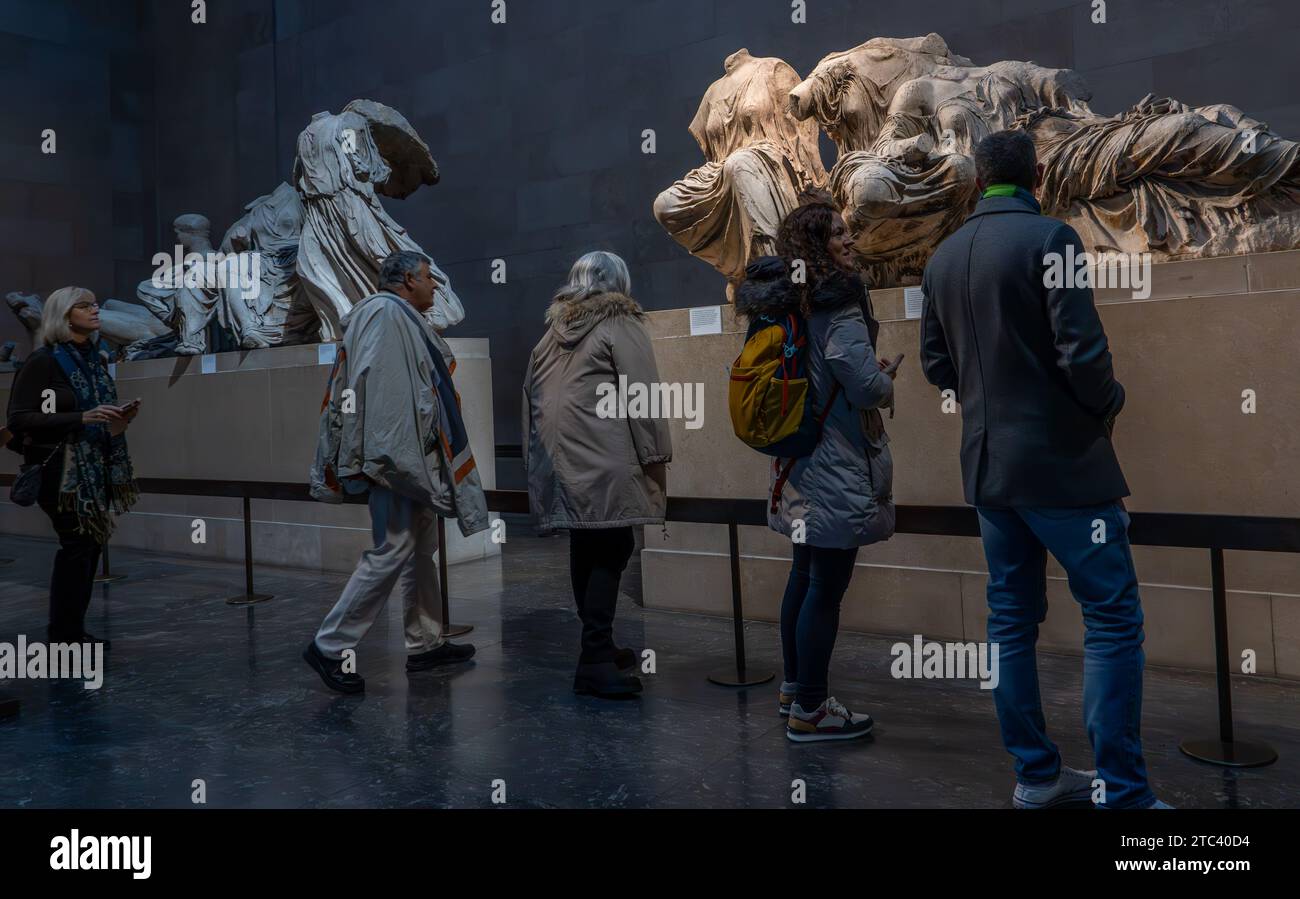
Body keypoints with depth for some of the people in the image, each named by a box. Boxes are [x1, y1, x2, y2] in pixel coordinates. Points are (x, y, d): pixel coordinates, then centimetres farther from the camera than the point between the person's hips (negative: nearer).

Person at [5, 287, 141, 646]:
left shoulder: (97, 360, 12)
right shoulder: (43, 360, -9)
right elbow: (19, 418, -15)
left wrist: (121, 419, 1)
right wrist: (82, 418, -23)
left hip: (97, 468, 7)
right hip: (63, 469, -7)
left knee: (91, 543, 7)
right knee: (77, 543, -9)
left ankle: (73, 631, 18)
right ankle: (63, 636, 2)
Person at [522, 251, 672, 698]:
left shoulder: (553, 330, 21)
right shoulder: (621, 325, 0)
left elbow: (531, 398, 21)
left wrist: (536, 458, 24)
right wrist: (655, 458, -6)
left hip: (560, 461, 7)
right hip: (603, 463, -7)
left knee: (586, 550, 13)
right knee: (611, 550, -6)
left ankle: (598, 648, 21)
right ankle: (595, 660, -9)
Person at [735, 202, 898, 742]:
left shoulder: (783, 301, 11)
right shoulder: (835, 302, -15)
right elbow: (865, 386, -20)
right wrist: (886, 382, 2)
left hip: (796, 463, 9)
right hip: (837, 465, -9)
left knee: (806, 574, 19)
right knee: (828, 586, -3)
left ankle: (794, 687, 31)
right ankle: (809, 711, 5)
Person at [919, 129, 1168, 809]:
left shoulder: (943, 256, 8)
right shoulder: (1049, 238, -11)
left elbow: (935, 363, 13)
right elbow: (1082, 351, -17)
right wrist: (1108, 404, 2)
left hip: (987, 461, 7)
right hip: (1060, 459, -7)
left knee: (1012, 619, 11)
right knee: (1113, 617, 0)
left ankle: (1036, 775, 20)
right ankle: (1122, 792, 2)